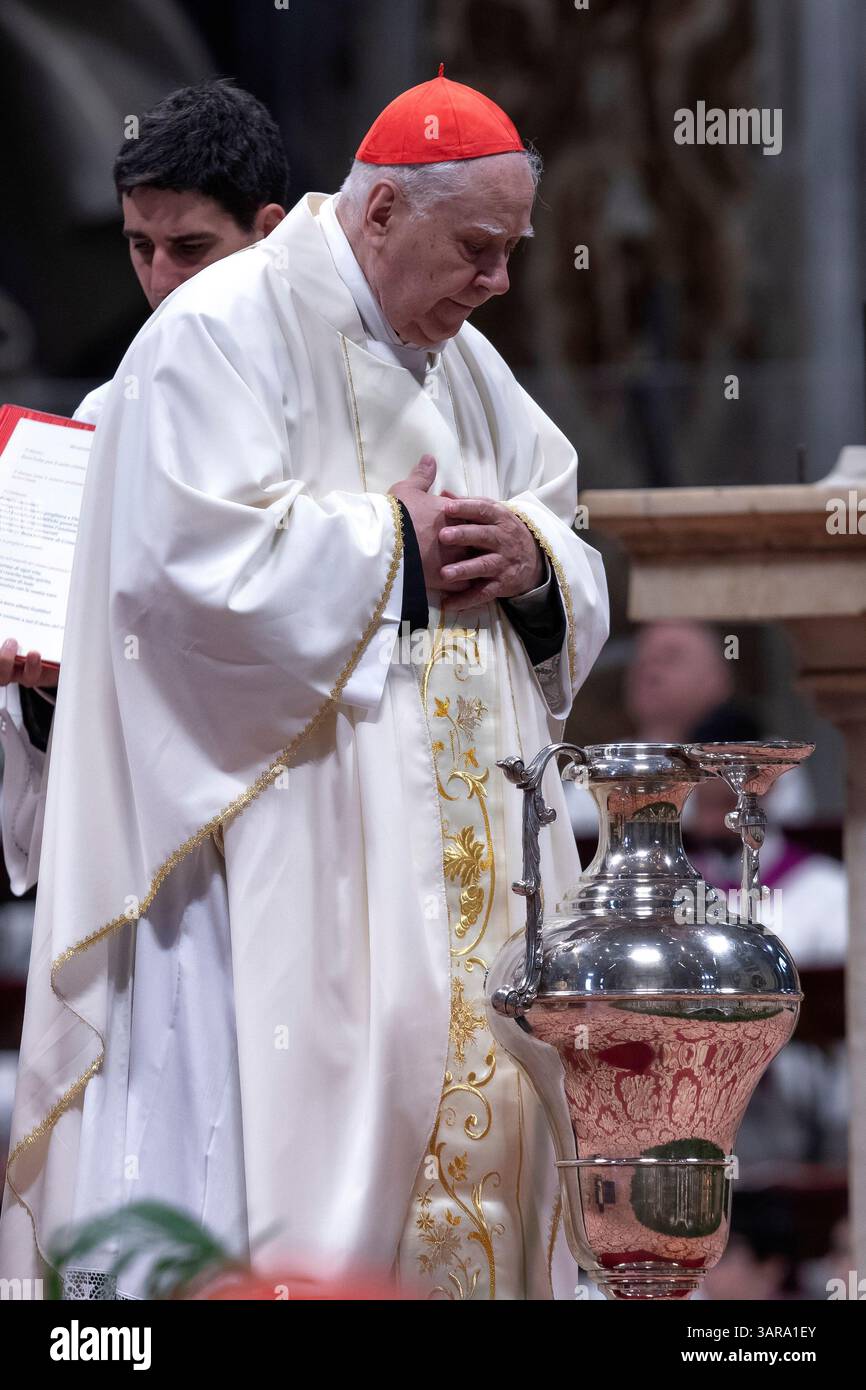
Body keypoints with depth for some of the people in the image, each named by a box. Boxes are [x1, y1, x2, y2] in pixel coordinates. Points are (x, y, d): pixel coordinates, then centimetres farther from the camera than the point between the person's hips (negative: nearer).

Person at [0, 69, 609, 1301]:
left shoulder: (464, 365, 18)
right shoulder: (224, 333, -7)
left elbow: (582, 574, 21)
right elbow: (197, 562, -20)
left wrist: (535, 558, -2)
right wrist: (392, 546, -12)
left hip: (461, 859, 8)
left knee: (473, 1094, 4)